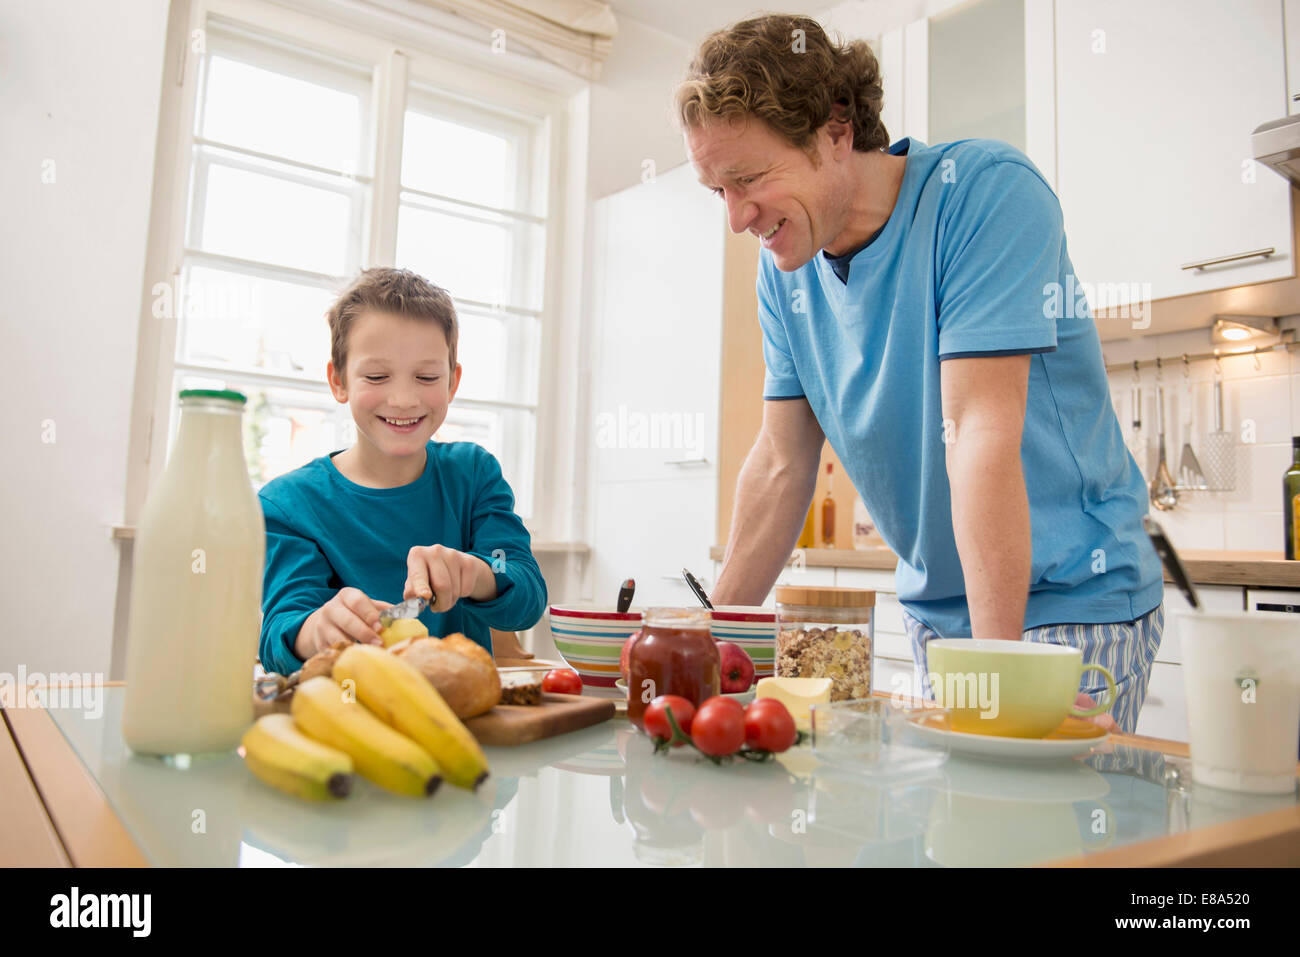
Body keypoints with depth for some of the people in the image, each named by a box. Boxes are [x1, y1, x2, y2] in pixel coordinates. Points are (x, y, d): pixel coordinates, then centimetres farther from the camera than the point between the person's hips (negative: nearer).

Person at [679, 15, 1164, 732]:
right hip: (934, 607, 5)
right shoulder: (783, 267, 0)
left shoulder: (986, 191, -19)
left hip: (1070, 599, -5)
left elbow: (980, 432, -26)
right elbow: (781, 464, 1)